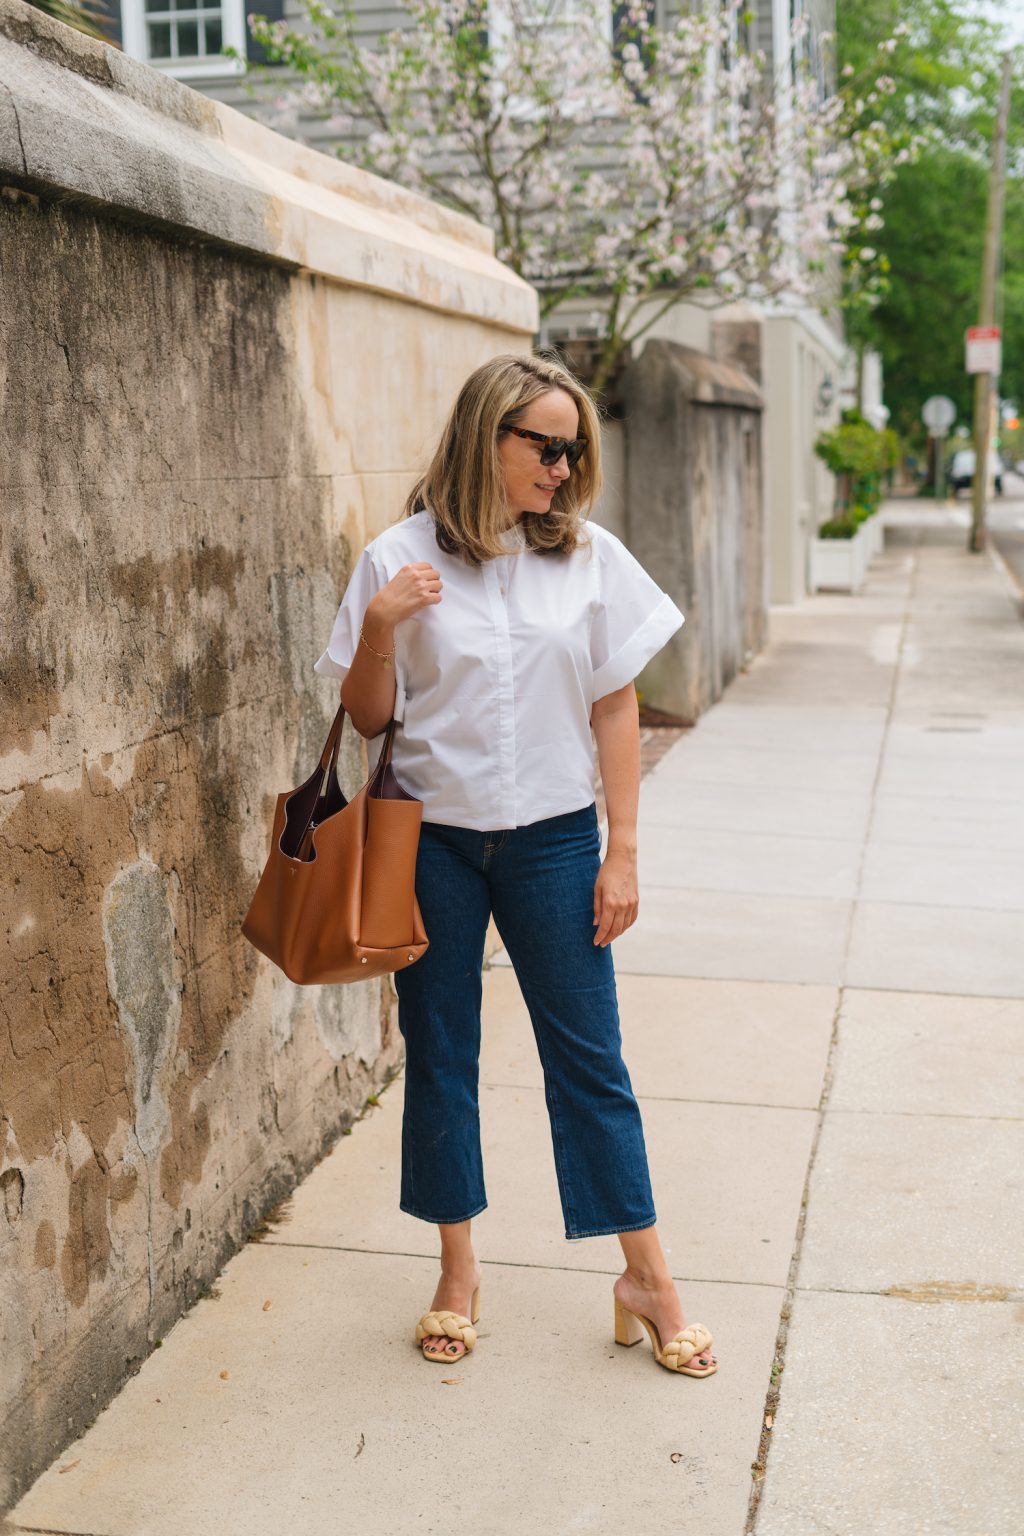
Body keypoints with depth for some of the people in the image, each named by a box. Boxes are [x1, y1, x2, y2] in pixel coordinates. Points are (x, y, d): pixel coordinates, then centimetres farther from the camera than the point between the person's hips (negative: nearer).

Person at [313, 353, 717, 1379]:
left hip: (552, 839, 0)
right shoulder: (399, 561, -4)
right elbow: (366, 719, 0)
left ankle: (646, 1278, 18)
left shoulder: (592, 558, -1)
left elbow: (615, 707, 2)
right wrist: (379, 627, -18)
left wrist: (623, 850, -1)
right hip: (431, 840, 0)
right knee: (438, 1052, 10)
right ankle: (458, 1272, 27)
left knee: (588, 1055, 5)